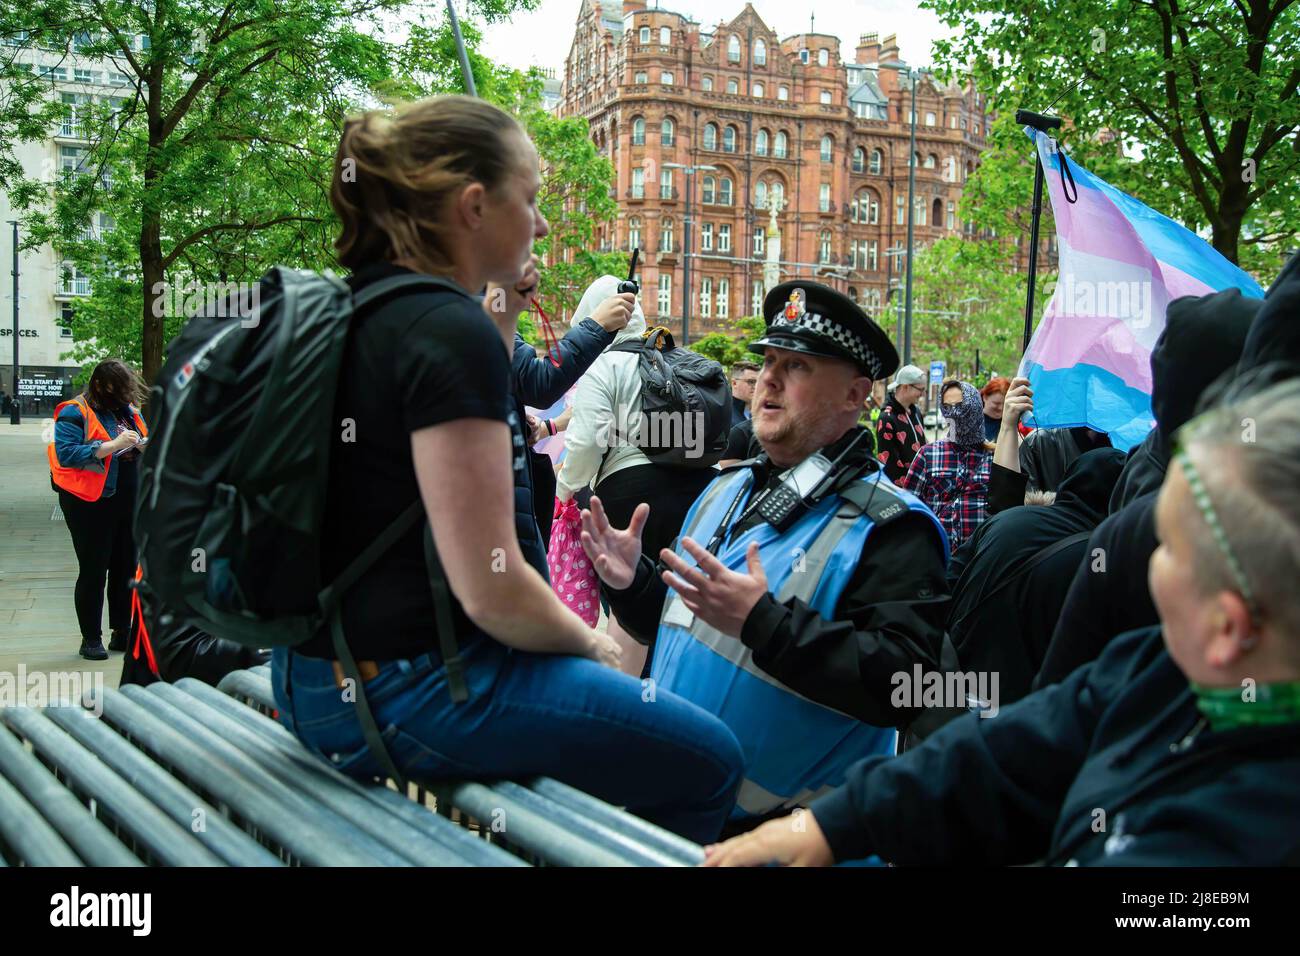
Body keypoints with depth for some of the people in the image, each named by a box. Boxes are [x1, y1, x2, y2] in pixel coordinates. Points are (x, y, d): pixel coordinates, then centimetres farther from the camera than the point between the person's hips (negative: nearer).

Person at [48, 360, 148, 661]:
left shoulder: (129, 409, 10)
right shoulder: (75, 413, -9)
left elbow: (145, 443, 21)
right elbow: (66, 454, -20)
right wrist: (113, 445, -25)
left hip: (130, 501, 6)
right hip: (91, 503, -6)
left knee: (127, 568, 12)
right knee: (93, 571, 1)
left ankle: (121, 631, 25)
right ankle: (91, 638, 12)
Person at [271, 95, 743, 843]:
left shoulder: (355, 309, 6)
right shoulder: (451, 329, -21)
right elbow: (491, 588, -23)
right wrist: (591, 643, -4)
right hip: (412, 692, -10)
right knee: (708, 759, 2)